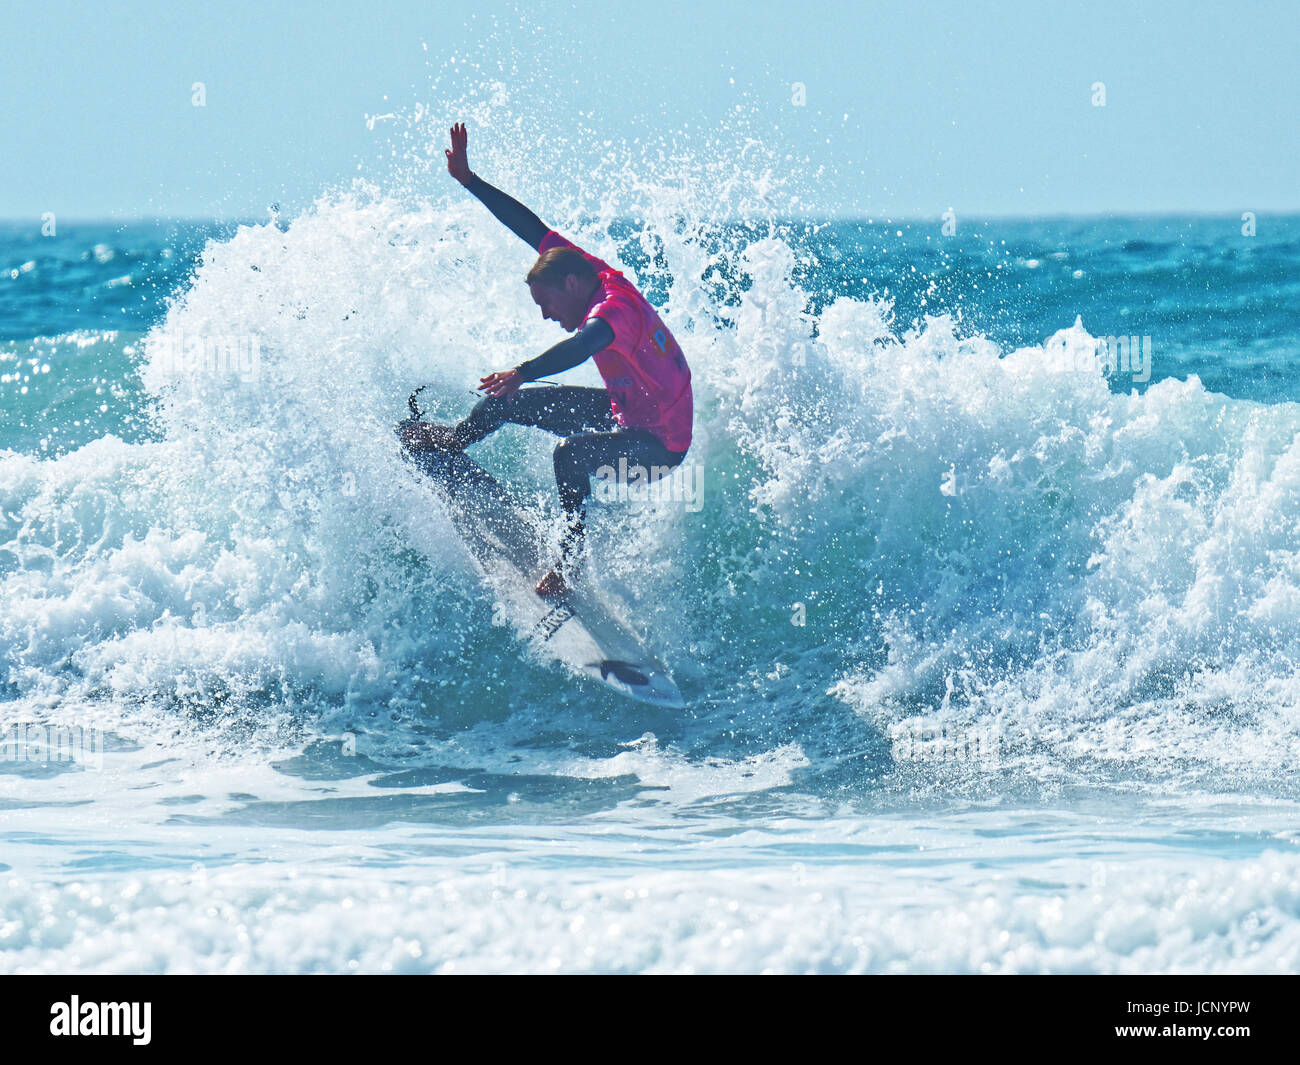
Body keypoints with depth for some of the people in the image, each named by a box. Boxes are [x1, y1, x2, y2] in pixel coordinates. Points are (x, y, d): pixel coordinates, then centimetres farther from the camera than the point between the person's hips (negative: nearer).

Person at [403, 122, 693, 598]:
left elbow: (585, 342, -54)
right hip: (622, 410, 10)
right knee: (510, 401, 21)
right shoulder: (594, 271, -6)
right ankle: (457, 438, 52)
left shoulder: (615, 306, -32)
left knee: (571, 452, -39)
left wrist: (523, 373, -68)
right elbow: (530, 226, 1)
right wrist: (468, 180, 1)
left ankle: (567, 563, -30)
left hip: (659, 443, -10)